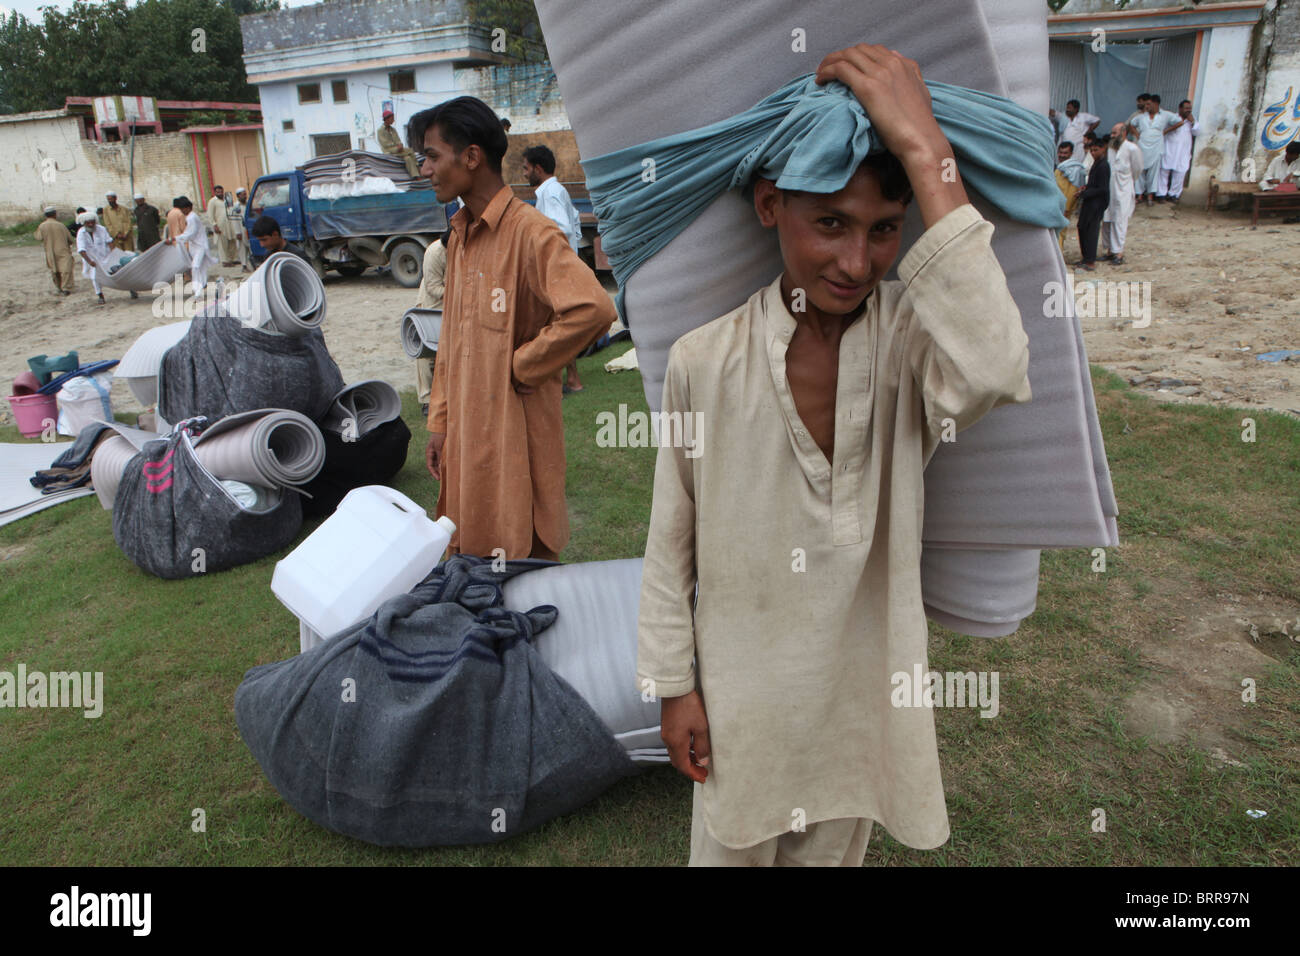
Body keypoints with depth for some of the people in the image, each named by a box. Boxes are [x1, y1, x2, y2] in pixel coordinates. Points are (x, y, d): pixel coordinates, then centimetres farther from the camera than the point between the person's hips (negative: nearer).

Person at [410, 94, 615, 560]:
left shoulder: (531, 232, -15)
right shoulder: (459, 234, 13)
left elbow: (592, 308, -31)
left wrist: (523, 366, -19)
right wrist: (439, 422, 16)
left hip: (515, 433, -8)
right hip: (465, 433, 8)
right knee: (470, 555, 17)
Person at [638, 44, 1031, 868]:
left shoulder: (910, 337, -15)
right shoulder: (705, 360, -16)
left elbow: (994, 373, -40)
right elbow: (672, 542, -7)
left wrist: (925, 148, -37)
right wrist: (674, 685, -2)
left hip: (860, 687, 1)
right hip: (738, 691, 0)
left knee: (834, 848, 26)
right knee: (730, 847, 23)